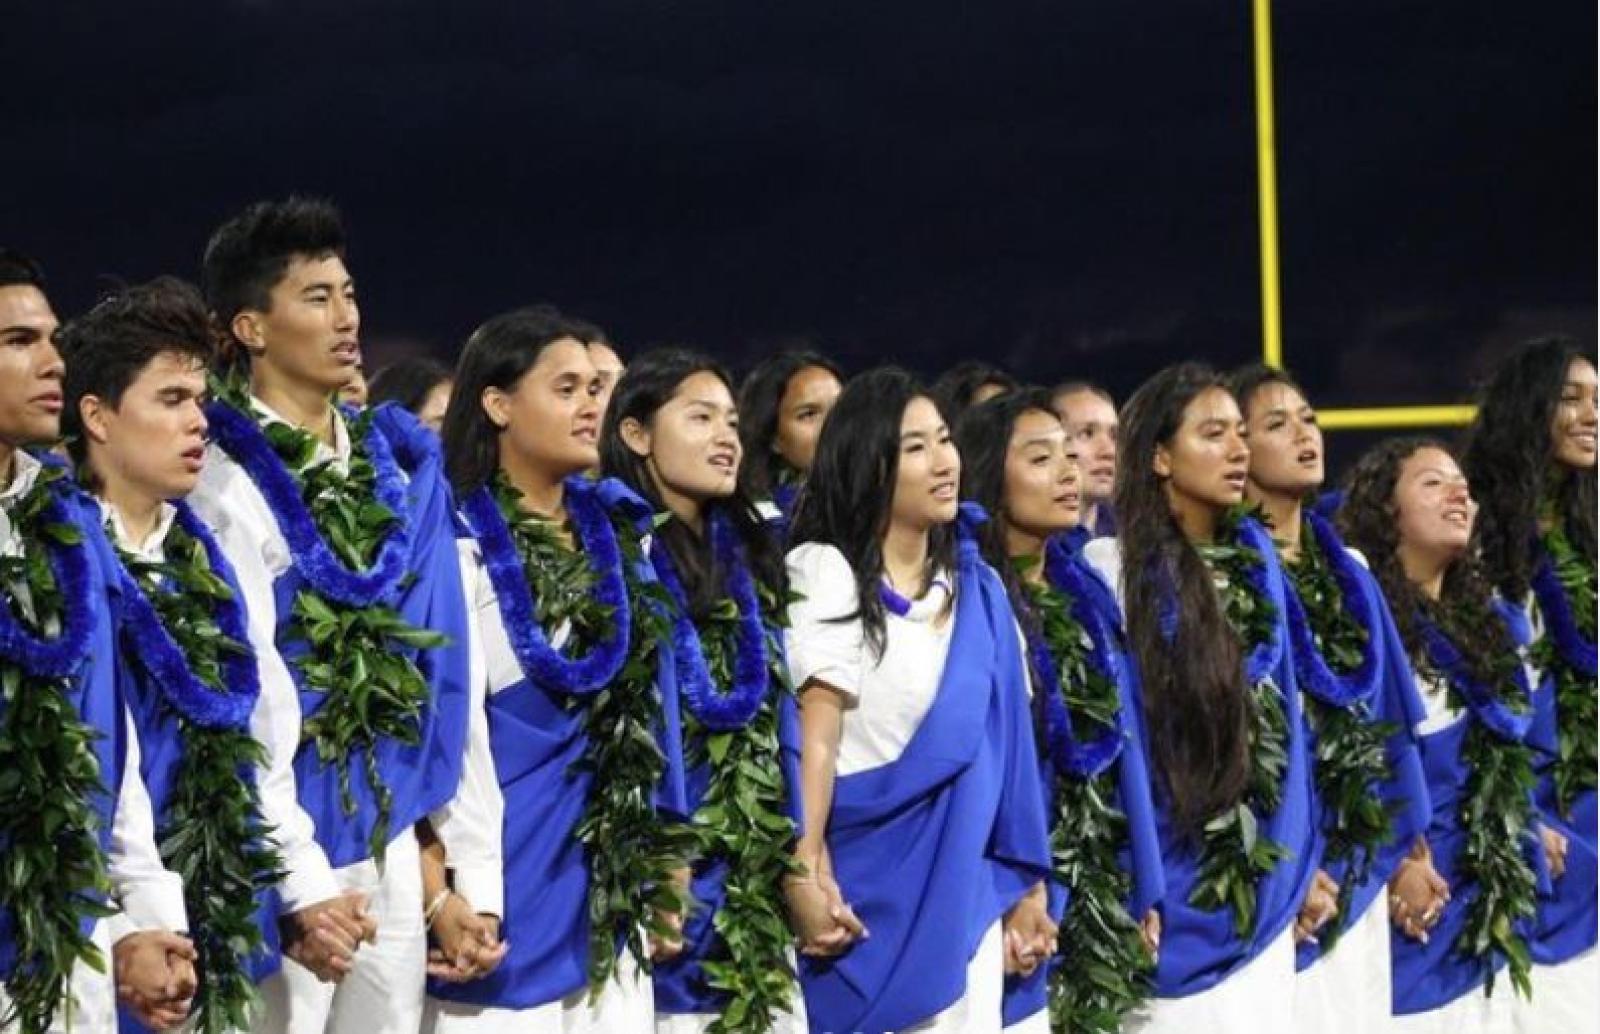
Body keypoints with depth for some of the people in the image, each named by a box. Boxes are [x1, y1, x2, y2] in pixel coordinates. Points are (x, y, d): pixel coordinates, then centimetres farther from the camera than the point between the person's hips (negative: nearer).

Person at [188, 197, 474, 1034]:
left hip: (391, 836, 6)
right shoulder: (227, 484, -12)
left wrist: (434, 817, 8)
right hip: (289, 847, -6)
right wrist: (301, 883, -19)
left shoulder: (397, 461, 9)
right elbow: (242, 701, -16)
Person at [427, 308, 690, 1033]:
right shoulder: (465, 545, -8)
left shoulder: (619, 534, 11)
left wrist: (666, 868, 11)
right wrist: (470, 895, -17)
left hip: (611, 883, 6)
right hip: (511, 872, -6)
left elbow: (648, 707, 13)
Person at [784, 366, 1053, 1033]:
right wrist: (803, 872, -21)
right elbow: (814, 733, -12)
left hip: (963, 897, 5)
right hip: (858, 895, -4)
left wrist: (1027, 889, 9)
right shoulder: (826, 572, -2)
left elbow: (1005, 748, 12)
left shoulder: (978, 589, 12)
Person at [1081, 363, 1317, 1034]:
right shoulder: (1116, 568, -7)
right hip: (1172, 892, -5)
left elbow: (1282, 713, 14)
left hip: (1263, 884, 5)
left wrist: (1302, 863, 11)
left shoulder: (1255, 558, 10)